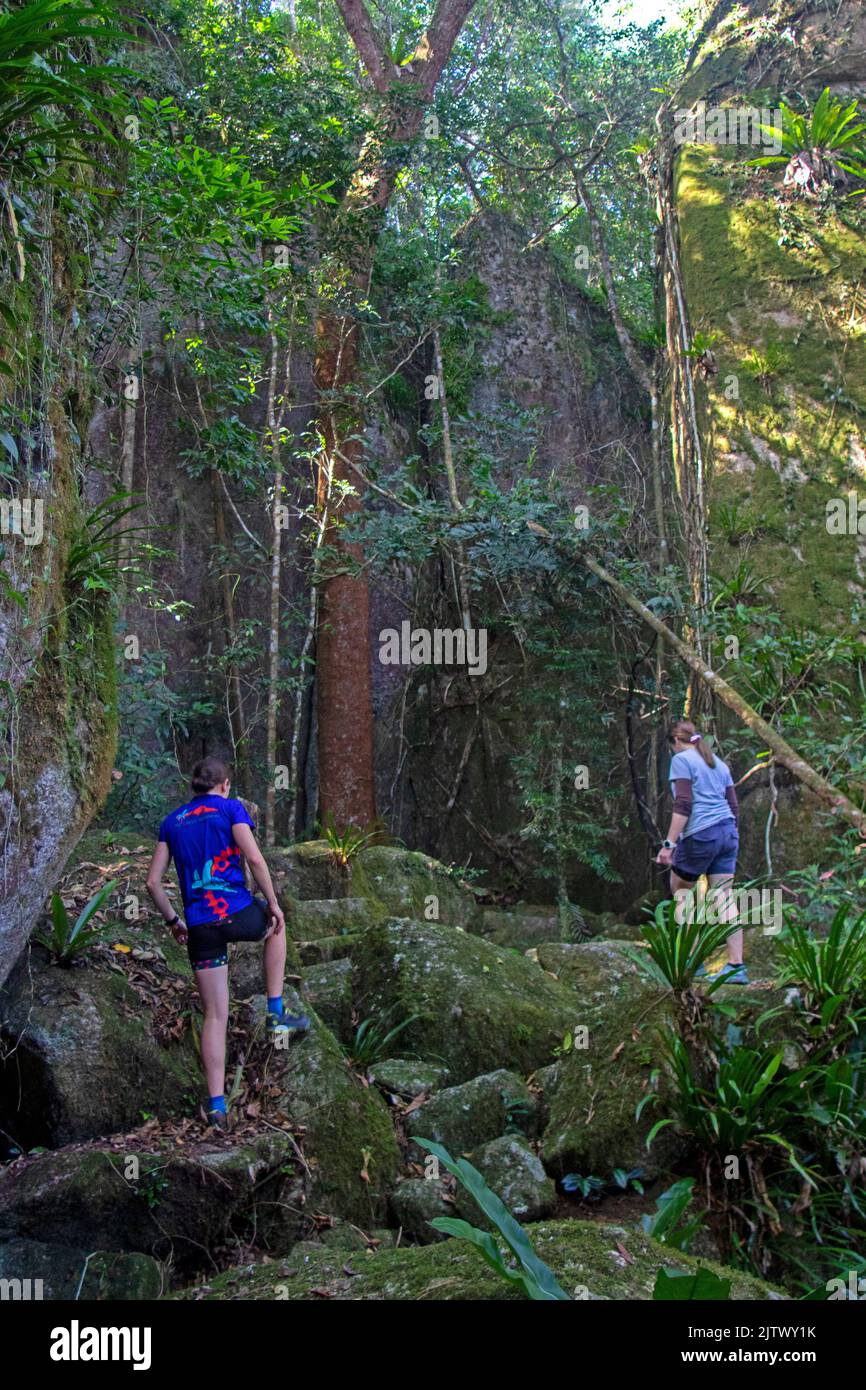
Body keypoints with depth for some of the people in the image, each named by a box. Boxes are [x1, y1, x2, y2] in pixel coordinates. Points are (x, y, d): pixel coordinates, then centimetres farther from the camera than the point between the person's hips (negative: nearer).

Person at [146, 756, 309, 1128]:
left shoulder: (172, 822, 14)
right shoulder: (231, 808, 2)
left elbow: (153, 881, 10)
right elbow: (254, 858, -11)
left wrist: (173, 921, 21)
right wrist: (273, 904, -3)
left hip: (199, 925, 3)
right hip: (238, 913, -3)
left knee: (215, 1015, 9)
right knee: (275, 927, 33)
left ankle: (216, 1107, 6)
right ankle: (276, 1015, 27)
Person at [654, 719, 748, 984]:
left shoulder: (681, 760, -2)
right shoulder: (719, 763, 20)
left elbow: (683, 805, -13)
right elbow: (734, 808, 18)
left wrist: (669, 843, -14)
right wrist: (733, 842, 25)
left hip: (700, 833, -7)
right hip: (728, 832, 7)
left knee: (680, 889, 9)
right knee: (724, 897, 5)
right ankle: (736, 965, 0)